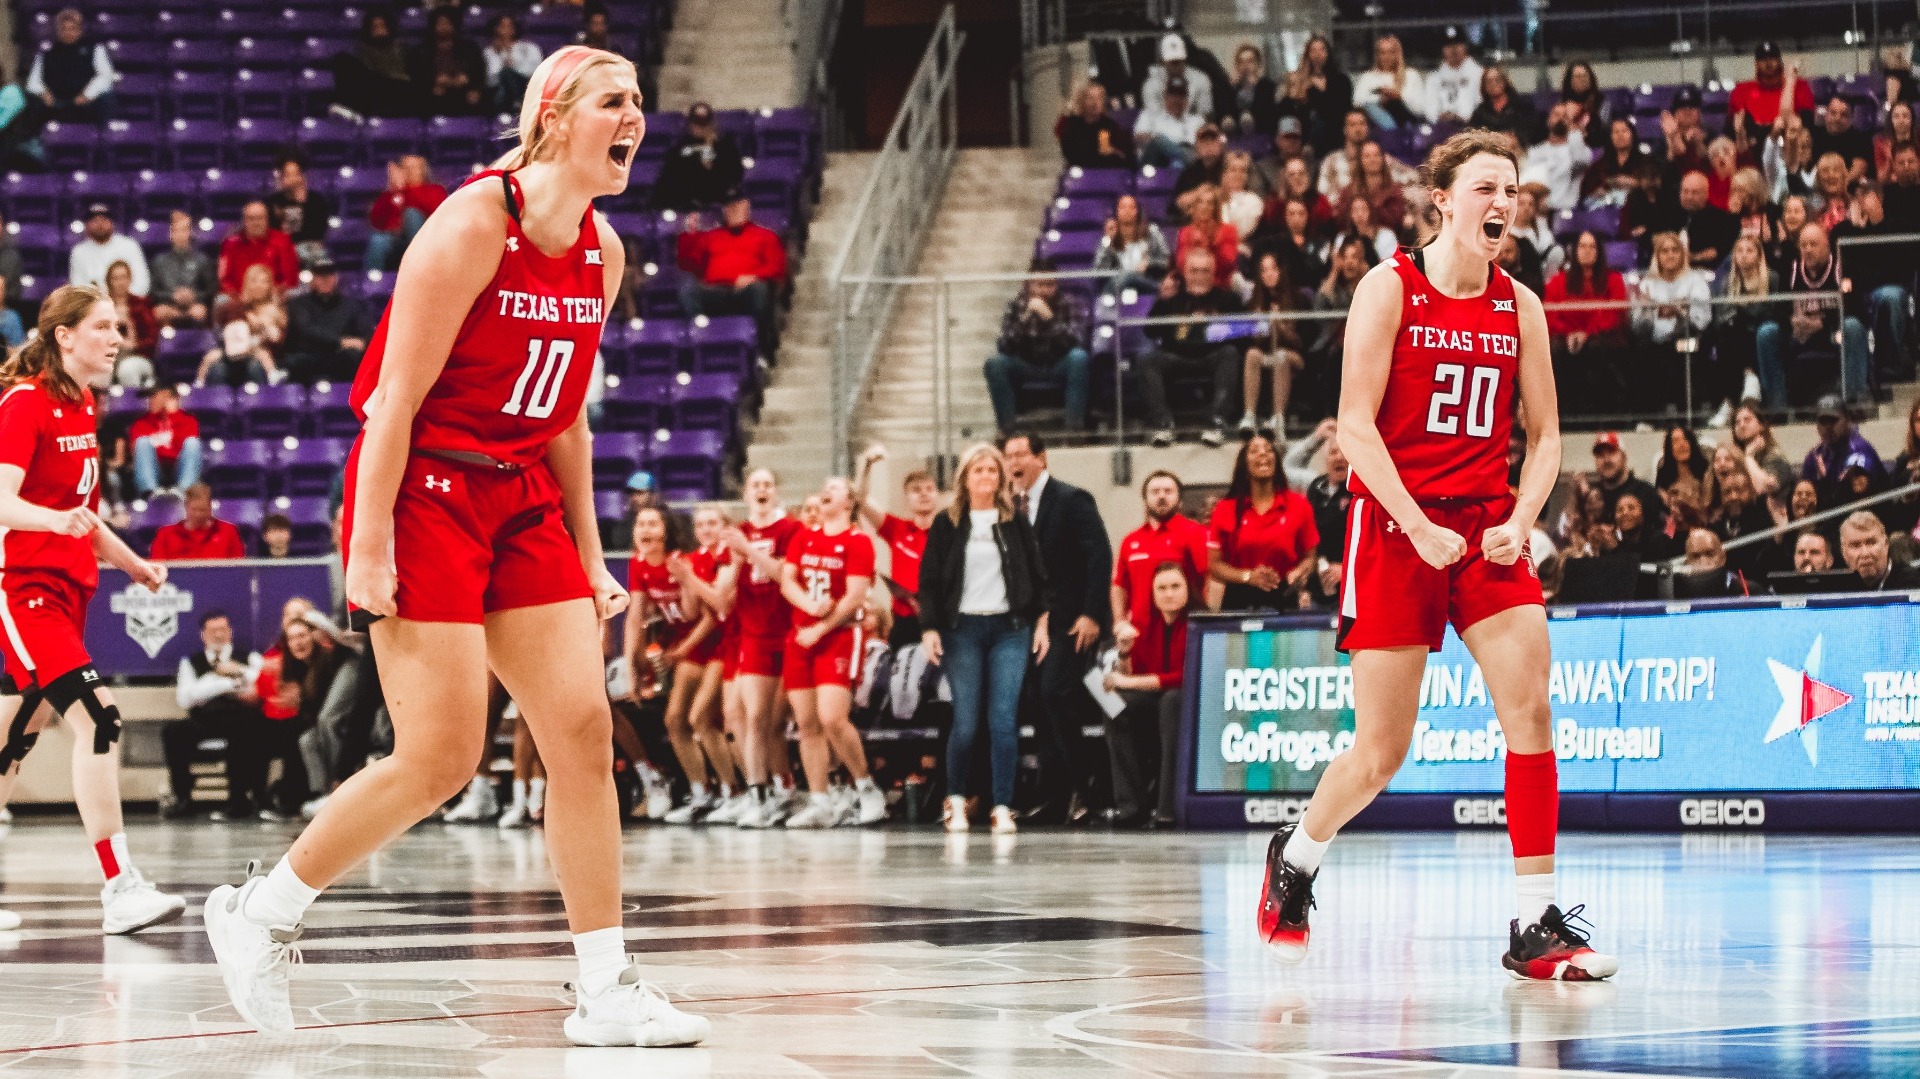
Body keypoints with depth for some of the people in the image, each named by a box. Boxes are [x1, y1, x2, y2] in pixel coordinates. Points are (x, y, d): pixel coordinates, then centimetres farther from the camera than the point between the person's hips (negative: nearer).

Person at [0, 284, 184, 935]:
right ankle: (120, 889, -25)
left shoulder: (81, 405, 15)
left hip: (68, 590, 9)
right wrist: (56, 518, -39)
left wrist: (130, 562, 23)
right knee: (97, 718, -21)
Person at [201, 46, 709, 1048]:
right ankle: (259, 911, 10)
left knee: (584, 731, -2)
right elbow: (397, 395, -17)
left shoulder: (601, 250, 8)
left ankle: (606, 991, 2)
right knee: (440, 757, -10)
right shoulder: (476, 223, -15)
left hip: (521, 497, 8)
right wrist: (368, 546, -20)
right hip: (423, 490, -8)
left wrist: (588, 555, 15)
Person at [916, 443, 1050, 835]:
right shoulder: (946, 523, 4)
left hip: (1010, 629, 1)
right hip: (962, 629, -1)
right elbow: (929, 579, 3)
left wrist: (1041, 622, 3)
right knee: (966, 722, -4)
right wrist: (929, 629, -5)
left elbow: (1037, 575, 10)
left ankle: (1002, 807, -7)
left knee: (1003, 720, -8)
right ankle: (956, 799, 16)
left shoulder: (1016, 522, 8)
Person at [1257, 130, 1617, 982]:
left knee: (1530, 711, -14)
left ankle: (1536, 928, -11)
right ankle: (1294, 857, 30)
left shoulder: (1519, 305, 8)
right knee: (1381, 753, -1)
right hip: (1397, 527, -4)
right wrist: (1421, 529, -17)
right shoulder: (1391, 289, -5)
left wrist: (1519, 522, -6)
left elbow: (1544, 434, 12)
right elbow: (1355, 426, -9)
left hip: (1488, 530, 4)